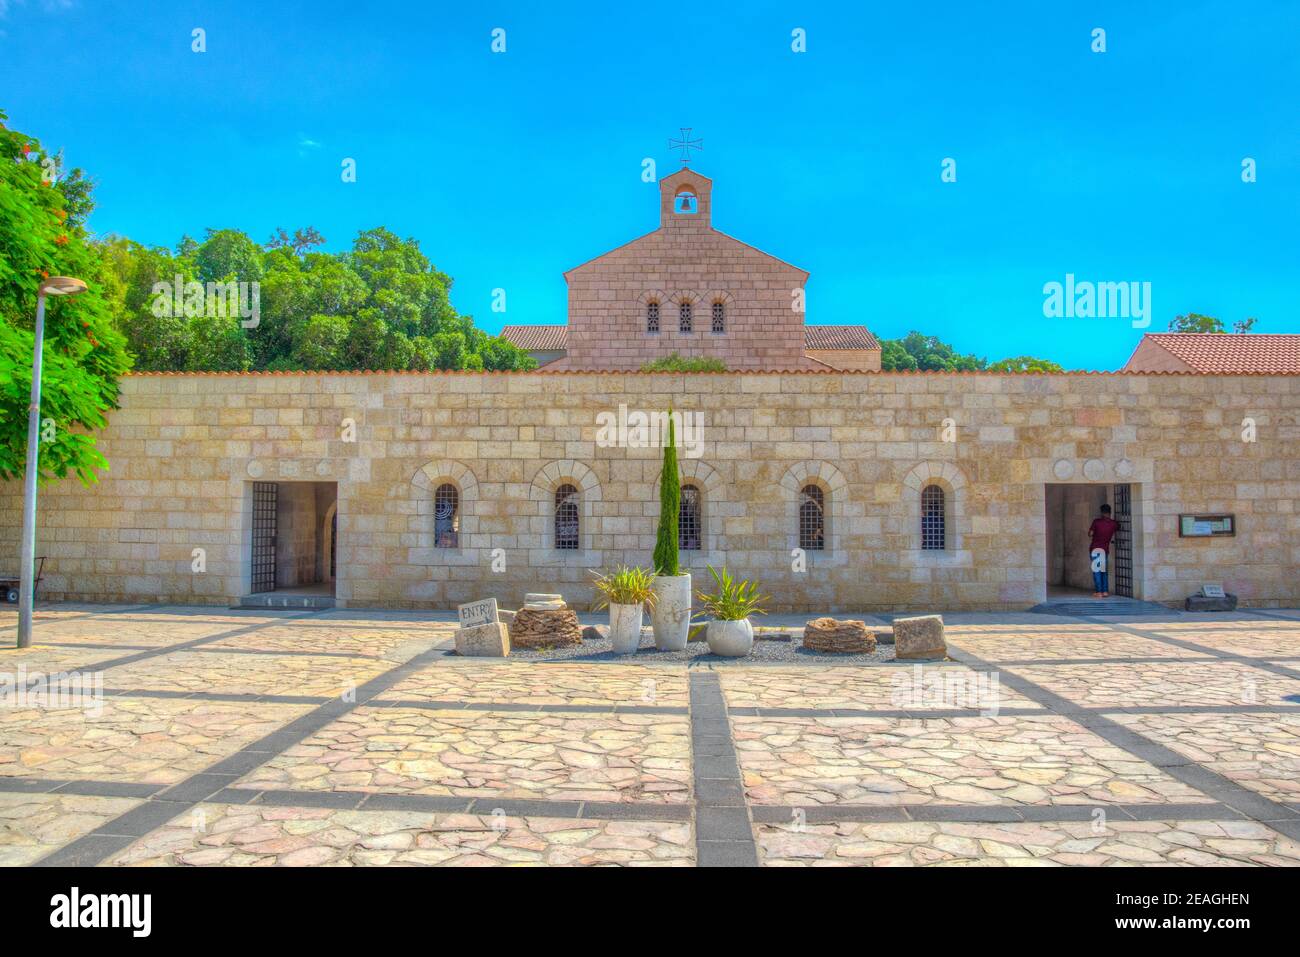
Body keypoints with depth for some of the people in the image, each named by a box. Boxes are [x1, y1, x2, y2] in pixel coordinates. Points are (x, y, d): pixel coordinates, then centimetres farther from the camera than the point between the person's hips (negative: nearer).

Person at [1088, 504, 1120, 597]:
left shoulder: (1096, 521, -8)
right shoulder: (1113, 523, 1)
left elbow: (1090, 533, -5)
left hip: (1095, 548, -3)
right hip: (1105, 549, 3)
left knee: (1096, 570, -1)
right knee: (1104, 570, 14)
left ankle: (1099, 592, -6)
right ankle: (1105, 591, 11)